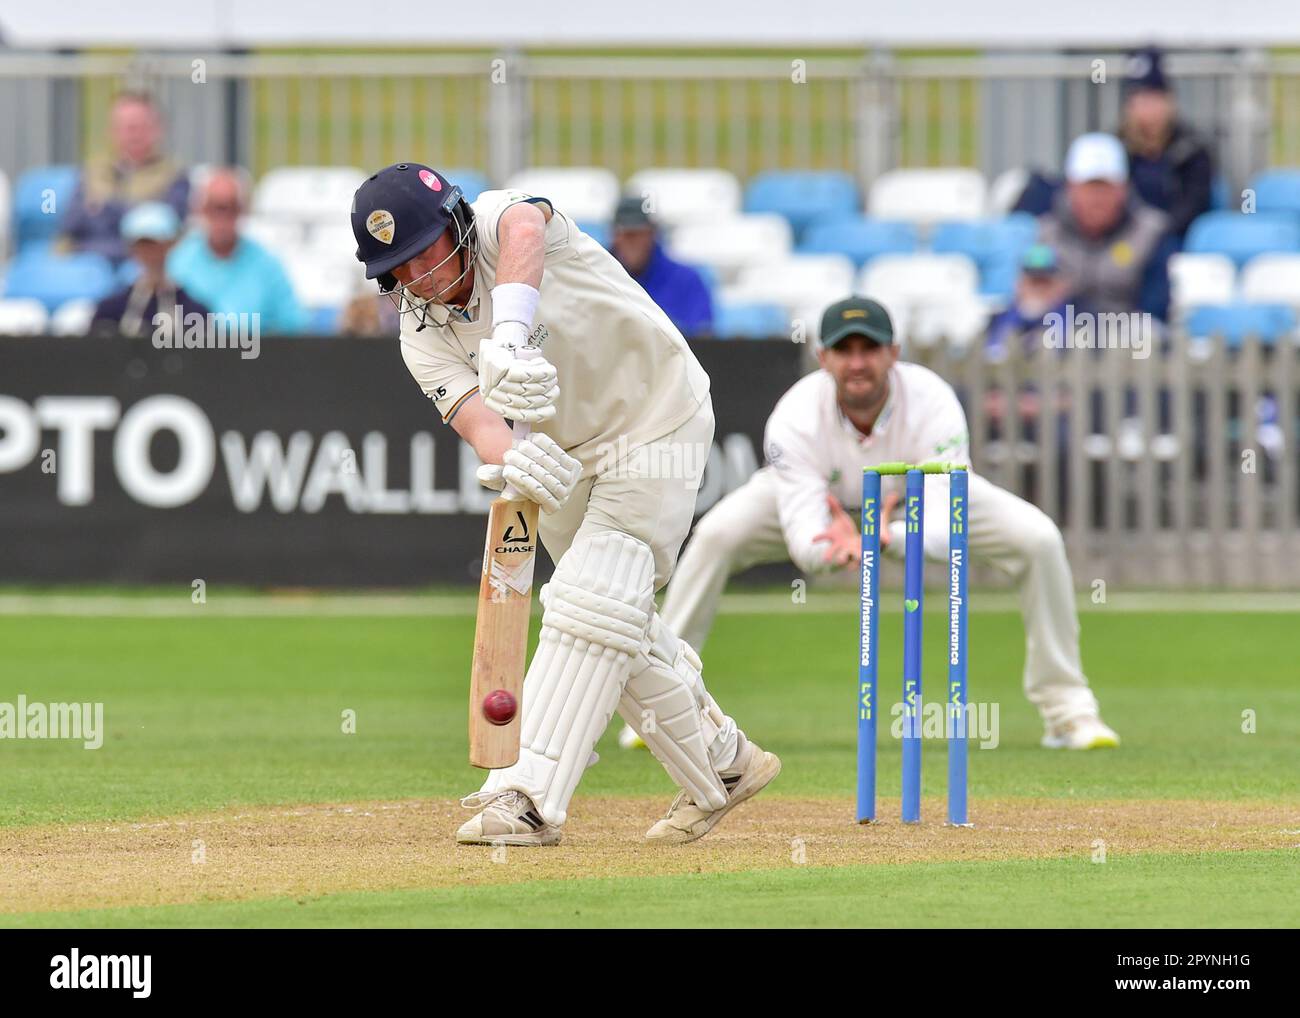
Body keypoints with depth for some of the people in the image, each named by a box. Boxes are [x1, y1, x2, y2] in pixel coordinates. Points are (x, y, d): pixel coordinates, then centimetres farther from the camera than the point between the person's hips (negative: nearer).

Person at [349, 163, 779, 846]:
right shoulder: (422, 335, -8)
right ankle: (721, 763, 30)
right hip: (565, 452, 7)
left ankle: (531, 796, -23)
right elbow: (473, 416, -25)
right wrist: (509, 463, -50)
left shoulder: (497, 220, -22)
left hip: (656, 419, -7)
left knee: (591, 605, -17)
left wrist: (509, 335, -68)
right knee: (618, 623, 13)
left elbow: (524, 231, -48)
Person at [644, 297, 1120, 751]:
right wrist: (839, 548, -63)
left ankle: (1067, 711, -4)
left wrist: (888, 539, -65)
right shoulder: (796, 417, -35)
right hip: (824, 497, -1)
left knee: (1039, 539, -20)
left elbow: (944, 528, -43)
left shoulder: (933, 404, -36)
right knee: (717, 535, -29)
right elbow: (805, 539, -39)